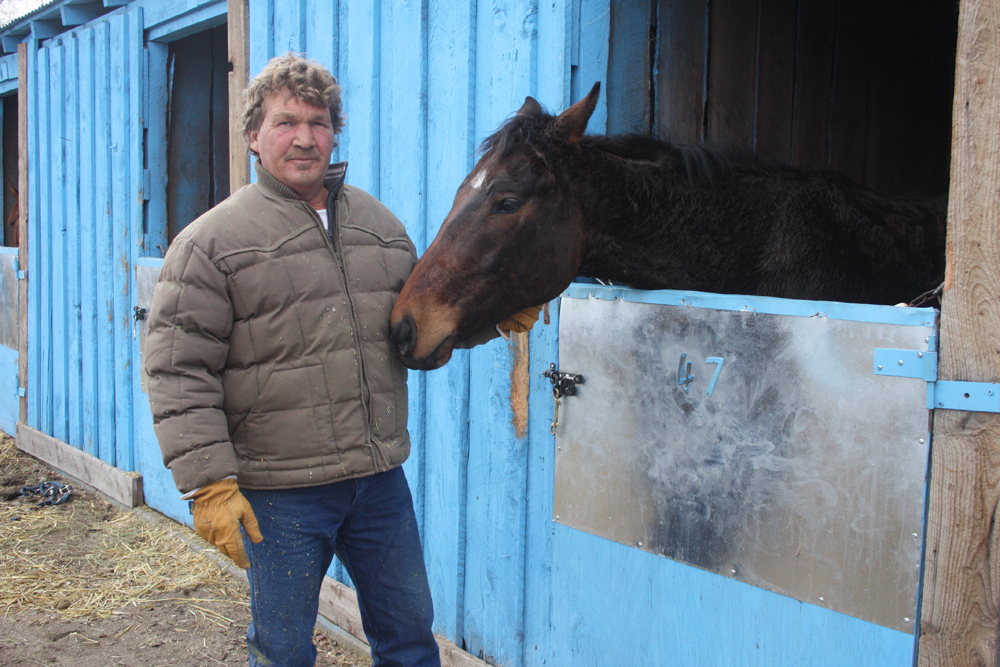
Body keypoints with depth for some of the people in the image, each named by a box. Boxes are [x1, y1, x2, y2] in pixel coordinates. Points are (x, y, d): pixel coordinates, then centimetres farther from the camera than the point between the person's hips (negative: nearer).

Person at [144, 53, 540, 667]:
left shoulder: (379, 224, 9)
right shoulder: (212, 241, -8)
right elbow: (179, 373, -12)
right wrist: (209, 484, -19)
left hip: (381, 480, 5)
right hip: (280, 494, -4)